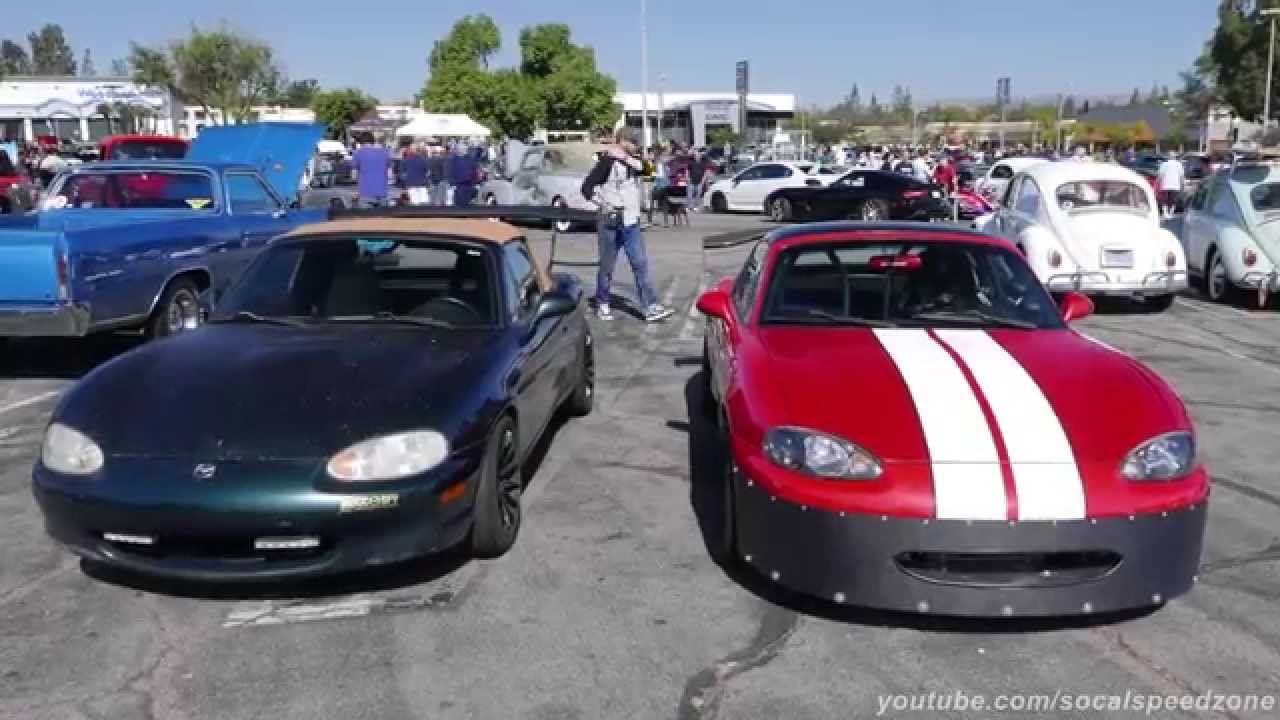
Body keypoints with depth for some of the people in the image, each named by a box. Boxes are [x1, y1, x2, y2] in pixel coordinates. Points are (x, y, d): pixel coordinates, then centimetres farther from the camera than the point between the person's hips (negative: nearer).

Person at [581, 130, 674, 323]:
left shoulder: (634, 161, 9)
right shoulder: (608, 161, -8)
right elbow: (587, 188, -10)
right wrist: (605, 204, -14)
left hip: (632, 222, 5)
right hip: (611, 222, -5)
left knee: (641, 264, -1)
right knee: (607, 266, 6)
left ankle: (651, 308, -3)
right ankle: (602, 304, 22)